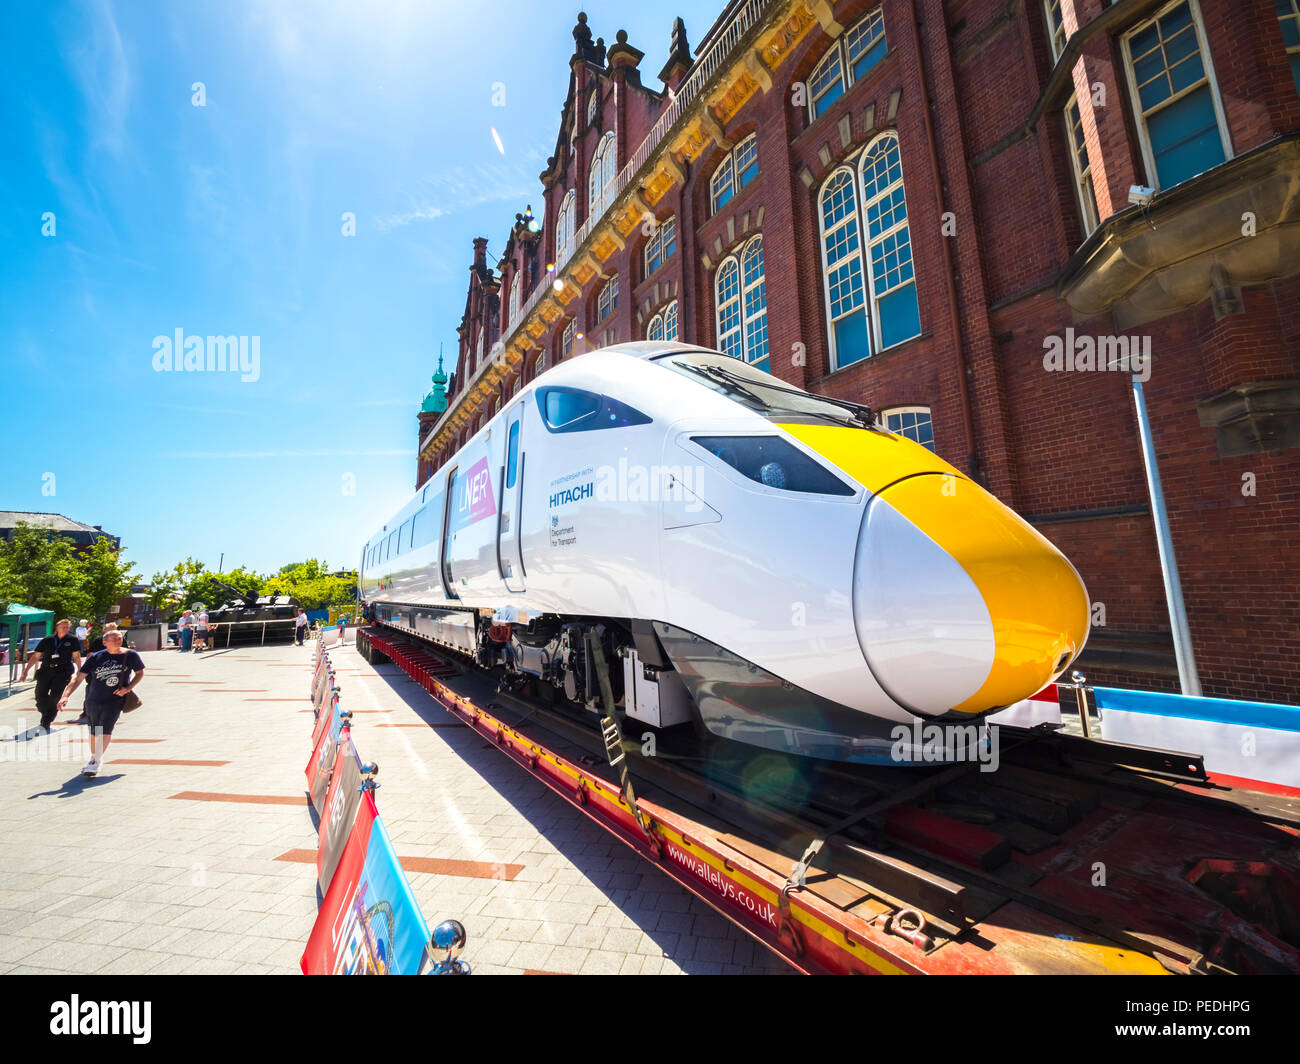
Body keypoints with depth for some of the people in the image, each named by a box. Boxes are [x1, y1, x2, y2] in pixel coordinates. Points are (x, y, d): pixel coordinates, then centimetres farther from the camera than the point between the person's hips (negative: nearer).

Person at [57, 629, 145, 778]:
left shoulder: (131, 655, -6)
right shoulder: (96, 657, -5)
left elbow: (140, 673, 8)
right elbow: (78, 678, -5)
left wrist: (128, 688, -7)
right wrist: (65, 696, -19)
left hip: (115, 700, -2)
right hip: (93, 701, 2)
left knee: (105, 730, -15)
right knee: (94, 732, 16)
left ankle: (96, 761, -6)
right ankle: (93, 757, 37)